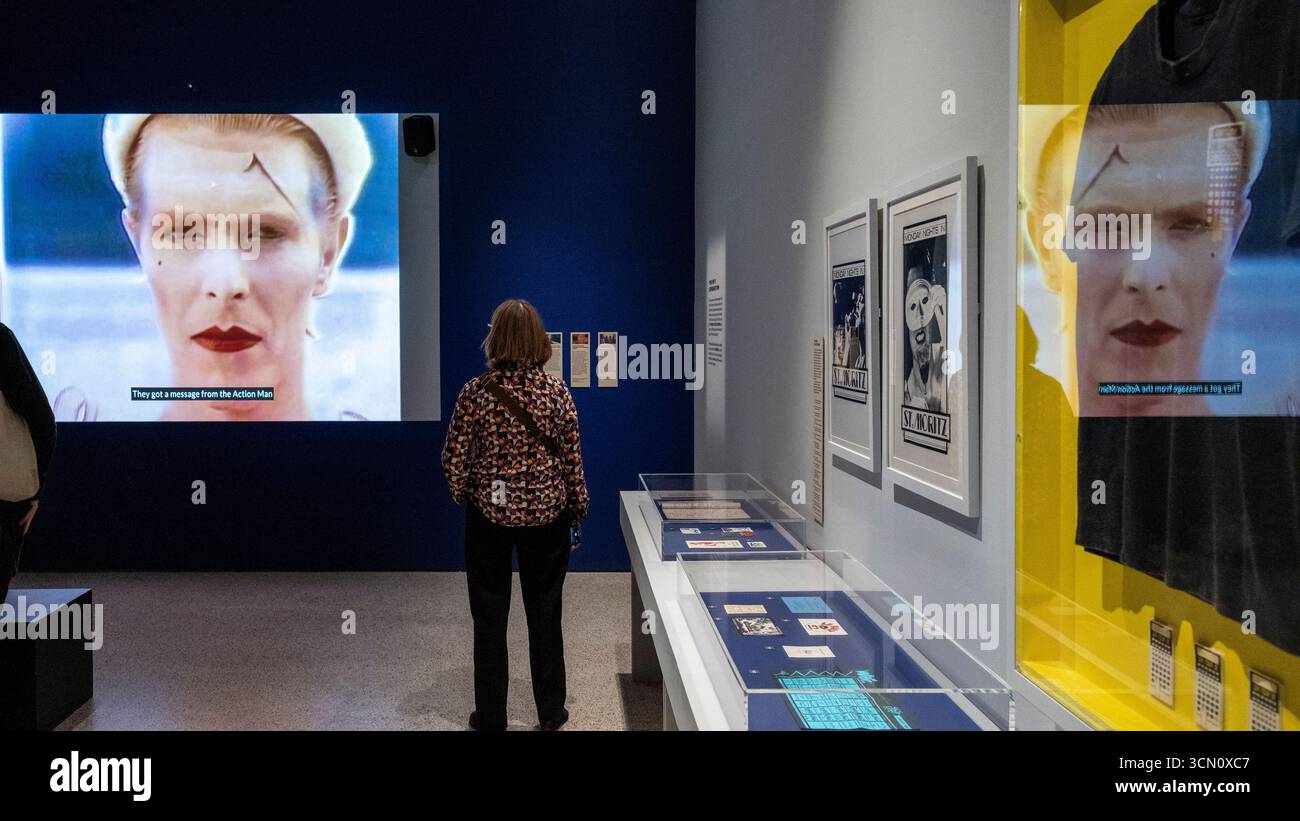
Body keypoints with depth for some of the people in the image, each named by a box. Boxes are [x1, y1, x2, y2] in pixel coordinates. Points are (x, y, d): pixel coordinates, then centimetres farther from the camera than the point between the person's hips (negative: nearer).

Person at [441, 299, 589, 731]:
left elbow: (454, 458, -7)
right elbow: (572, 458, -3)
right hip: (546, 513, 1)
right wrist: (578, 509, 10)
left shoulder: (476, 392, -10)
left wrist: (462, 495, 12)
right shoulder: (557, 391, -7)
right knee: (545, 614, 14)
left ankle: (490, 716, 19)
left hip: (489, 514, -1)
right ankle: (550, 712, 24)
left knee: (489, 618, 11)